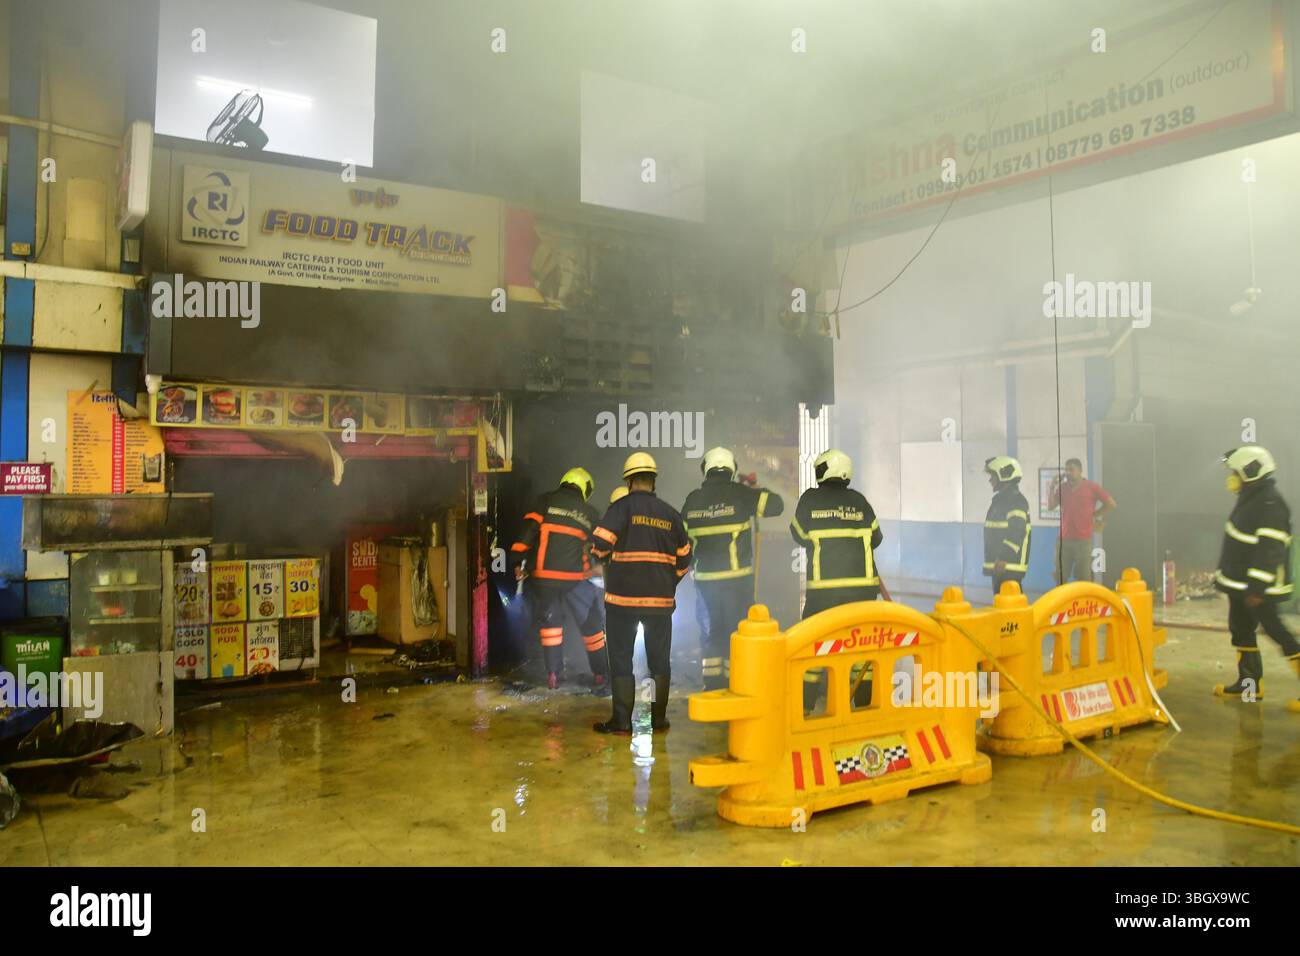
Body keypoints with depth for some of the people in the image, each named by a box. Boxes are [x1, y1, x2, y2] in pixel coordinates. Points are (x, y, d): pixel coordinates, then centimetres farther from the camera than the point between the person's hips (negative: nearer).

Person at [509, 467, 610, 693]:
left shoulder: (546, 501, 5)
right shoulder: (589, 513, 8)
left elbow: (529, 530, -6)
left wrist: (518, 561, -5)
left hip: (542, 576, 1)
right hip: (574, 579, -1)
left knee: (549, 621, 19)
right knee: (591, 626, 11)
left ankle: (554, 674, 19)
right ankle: (601, 676, 14)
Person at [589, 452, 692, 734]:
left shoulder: (621, 507, -7)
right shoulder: (671, 514, 6)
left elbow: (600, 544, -16)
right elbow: (684, 558, 11)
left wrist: (605, 558, 6)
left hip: (623, 596, -3)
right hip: (660, 599, 3)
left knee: (621, 658, 5)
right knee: (660, 659, 13)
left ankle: (622, 721, 7)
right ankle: (658, 718, 18)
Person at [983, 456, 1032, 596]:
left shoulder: (1016, 500, -13)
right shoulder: (1000, 499, 18)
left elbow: (1016, 533, -23)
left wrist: (1003, 558, -26)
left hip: (1009, 565, -10)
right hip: (1000, 564, 10)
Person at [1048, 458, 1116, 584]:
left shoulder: (1091, 487, -1)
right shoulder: (1062, 487, 8)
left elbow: (1111, 504, 3)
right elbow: (1050, 506, 3)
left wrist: (1095, 515, 4)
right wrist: (1052, 487, -4)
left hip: (1083, 539, -3)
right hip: (1064, 539, 3)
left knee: (1084, 579, 0)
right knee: (1060, 578, 5)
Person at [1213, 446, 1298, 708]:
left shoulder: (1270, 504, -20)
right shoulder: (1250, 499, 12)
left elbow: (1271, 550, -25)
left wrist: (1257, 587, -27)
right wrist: (1225, 575, 23)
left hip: (1260, 587, -10)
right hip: (1240, 583, 10)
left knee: (1277, 632, -6)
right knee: (1240, 630, 14)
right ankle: (1249, 684, 23)